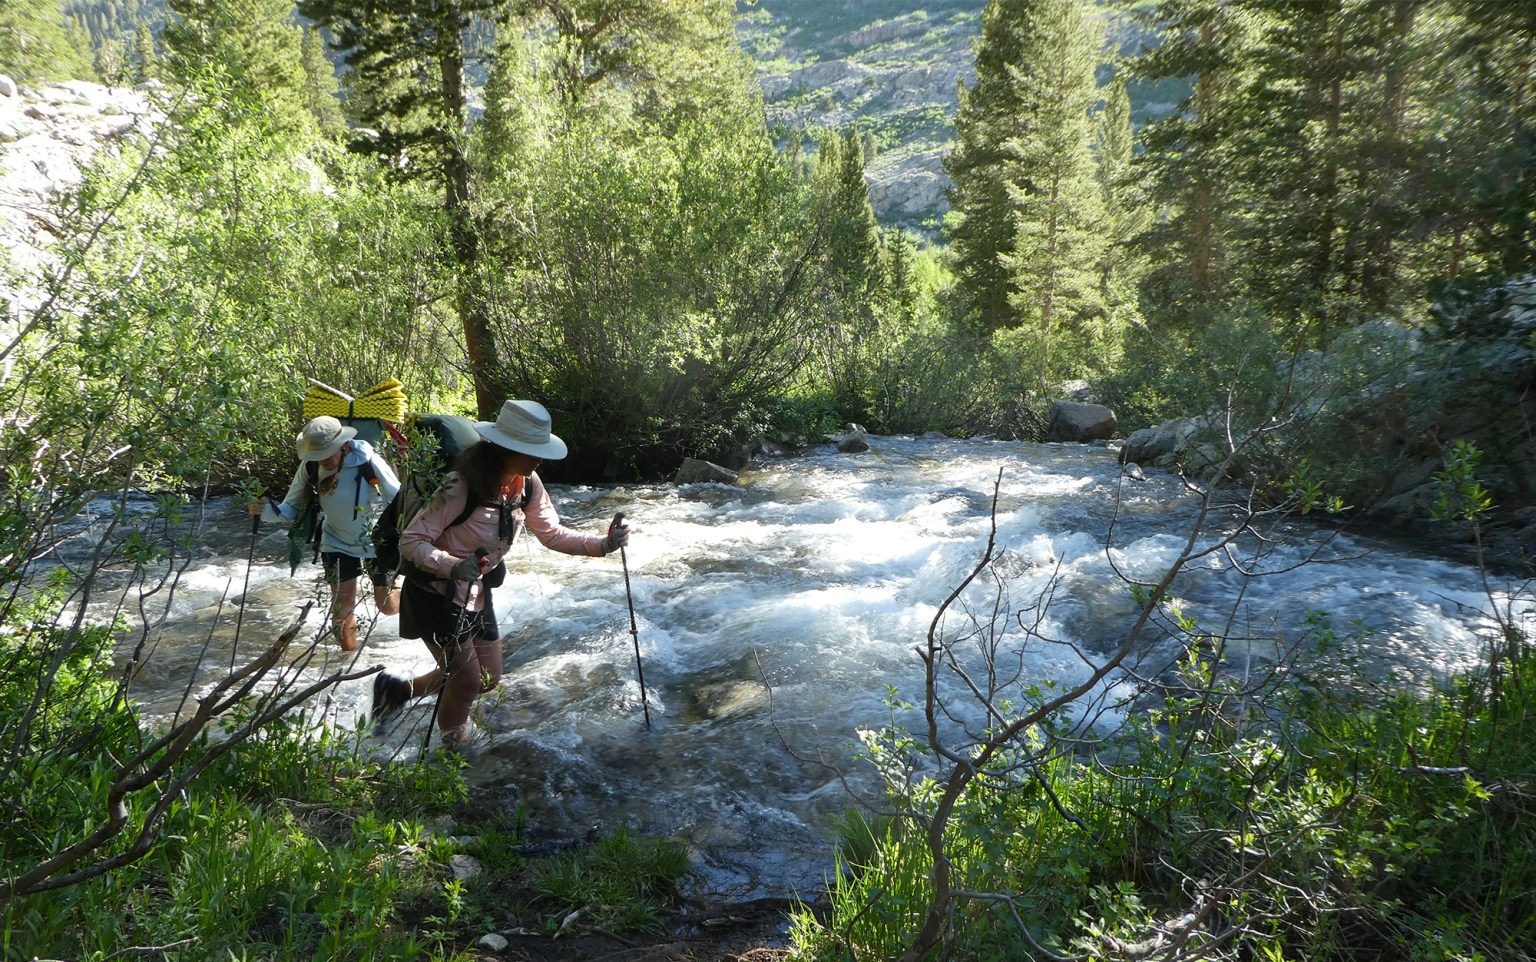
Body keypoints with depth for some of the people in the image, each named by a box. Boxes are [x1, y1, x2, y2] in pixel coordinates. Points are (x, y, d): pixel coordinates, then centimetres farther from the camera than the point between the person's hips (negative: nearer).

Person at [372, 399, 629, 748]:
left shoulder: (527, 485, -7)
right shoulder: (461, 486, -29)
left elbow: (551, 533, 2)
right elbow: (411, 541, -26)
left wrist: (601, 544, -12)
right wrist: (454, 567, -43)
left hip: (477, 595, 8)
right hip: (435, 594, -8)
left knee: (488, 679, 15)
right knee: (467, 678, -4)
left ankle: (398, 689, 34)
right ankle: (451, 753, 23)